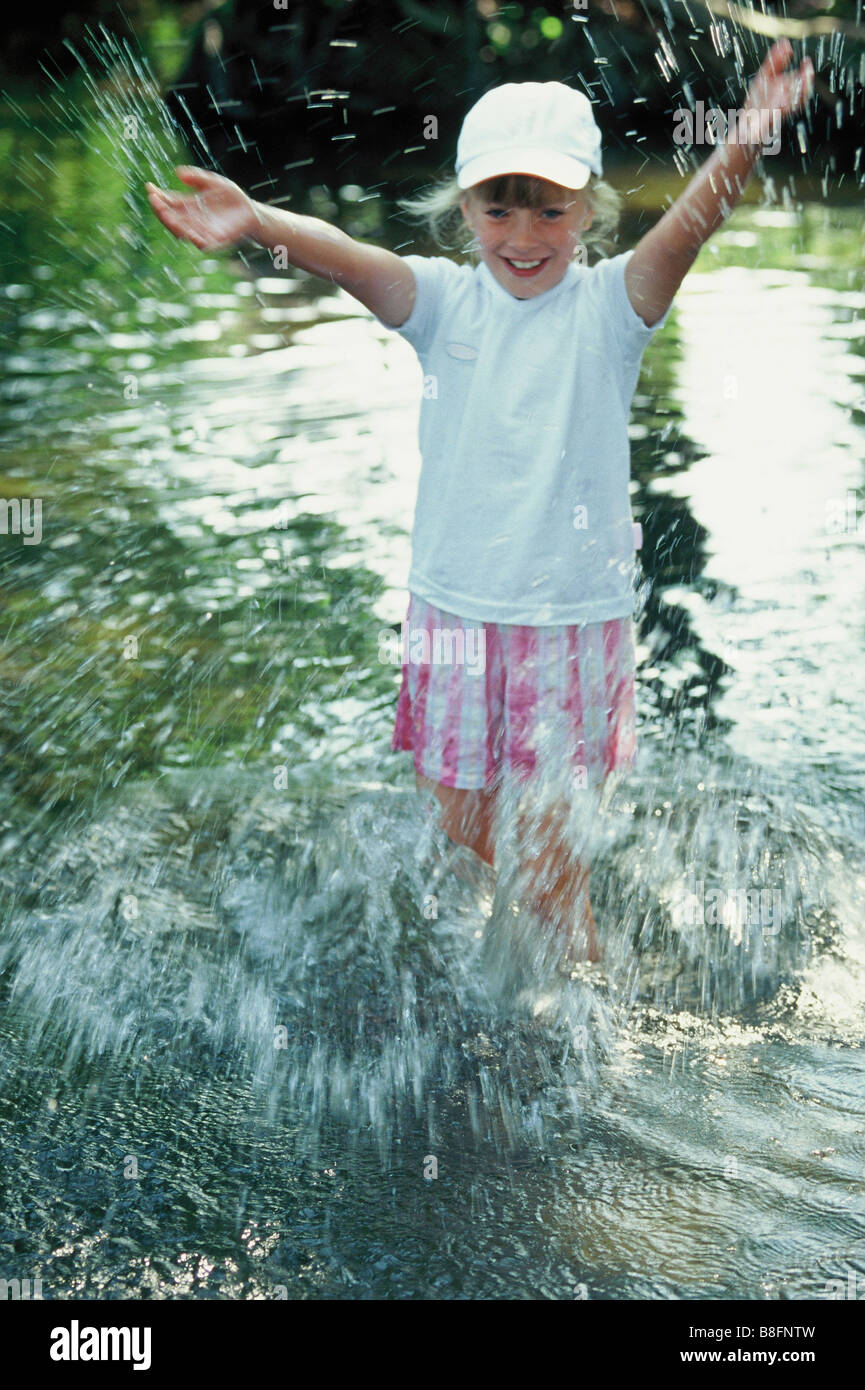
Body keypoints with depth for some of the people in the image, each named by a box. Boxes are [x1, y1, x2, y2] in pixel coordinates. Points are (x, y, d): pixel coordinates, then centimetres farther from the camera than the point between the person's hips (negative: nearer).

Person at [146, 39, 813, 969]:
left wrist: (740, 149, -45)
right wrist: (254, 223, -40)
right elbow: (346, 257, -20)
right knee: (460, 827, 15)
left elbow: (687, 227, -25)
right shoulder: (443, 300, -2)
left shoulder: (609, 304, -6)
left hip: (573, 614, -2)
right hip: (453, 606, 3)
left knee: (544, 837, 5)